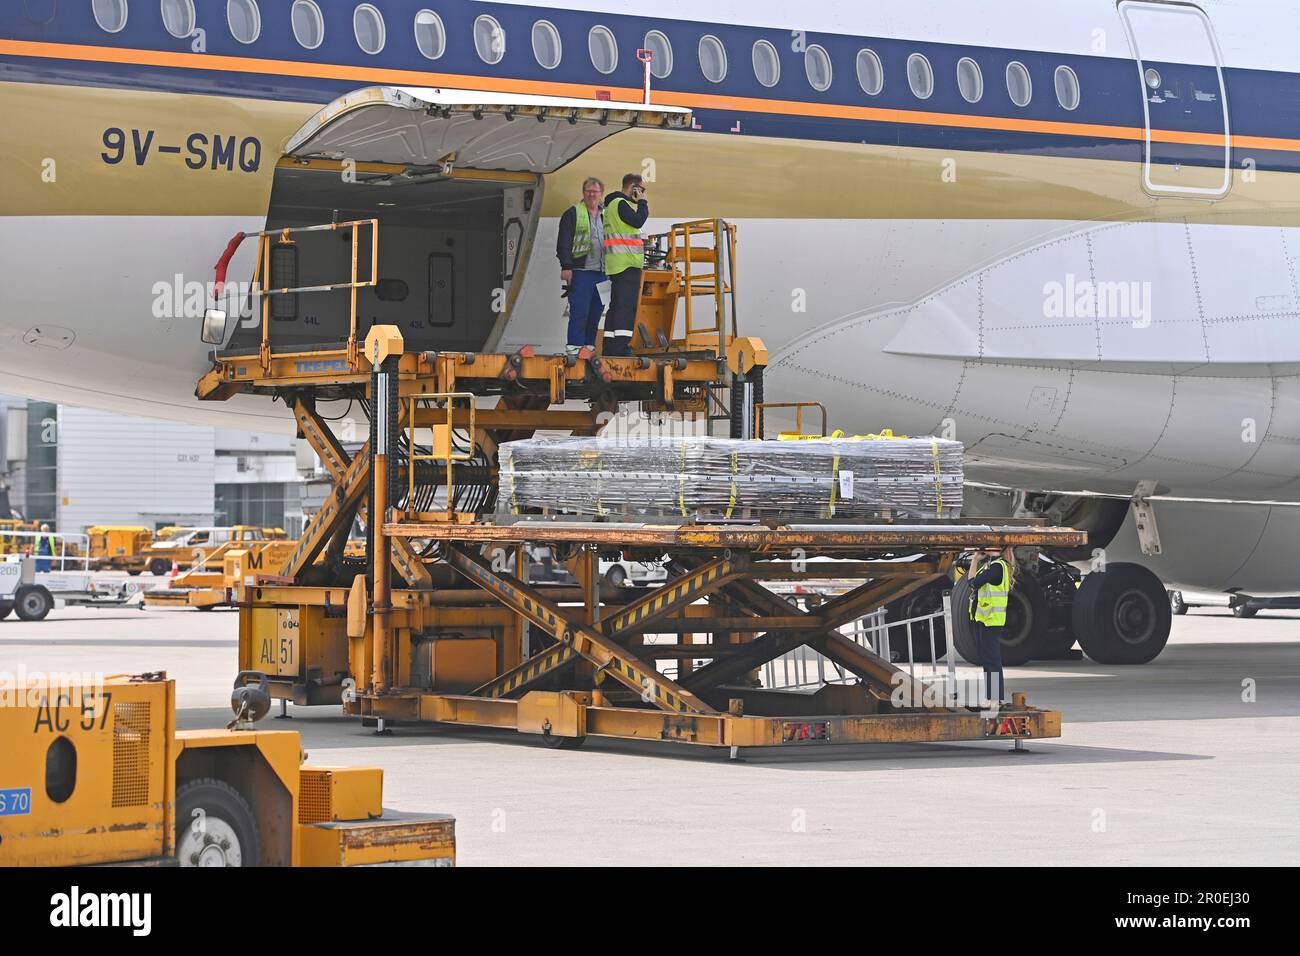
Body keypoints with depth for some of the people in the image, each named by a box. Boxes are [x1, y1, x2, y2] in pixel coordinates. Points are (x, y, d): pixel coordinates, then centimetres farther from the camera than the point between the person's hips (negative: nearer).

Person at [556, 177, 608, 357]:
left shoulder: (606, 215, 18)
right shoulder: (573, 214, 0)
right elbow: (564, 242, -5)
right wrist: (566, 267, -14)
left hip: (602, 272, 6)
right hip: (581, 270, -6)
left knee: (596, 312, 6)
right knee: (579, 311, -10)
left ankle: (589, 346, 11)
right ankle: (574, 347, -8)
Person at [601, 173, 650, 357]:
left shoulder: (613, 204, 23)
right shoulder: (621, 204, -8)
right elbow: (638, 221, -17)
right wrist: (642, 203, -6)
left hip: (616, 265, 10)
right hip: (627, 263, -10)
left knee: (616, 306, 10)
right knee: (626, 306, -13)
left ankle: (610, 346, 10)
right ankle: (621, 346, -19)